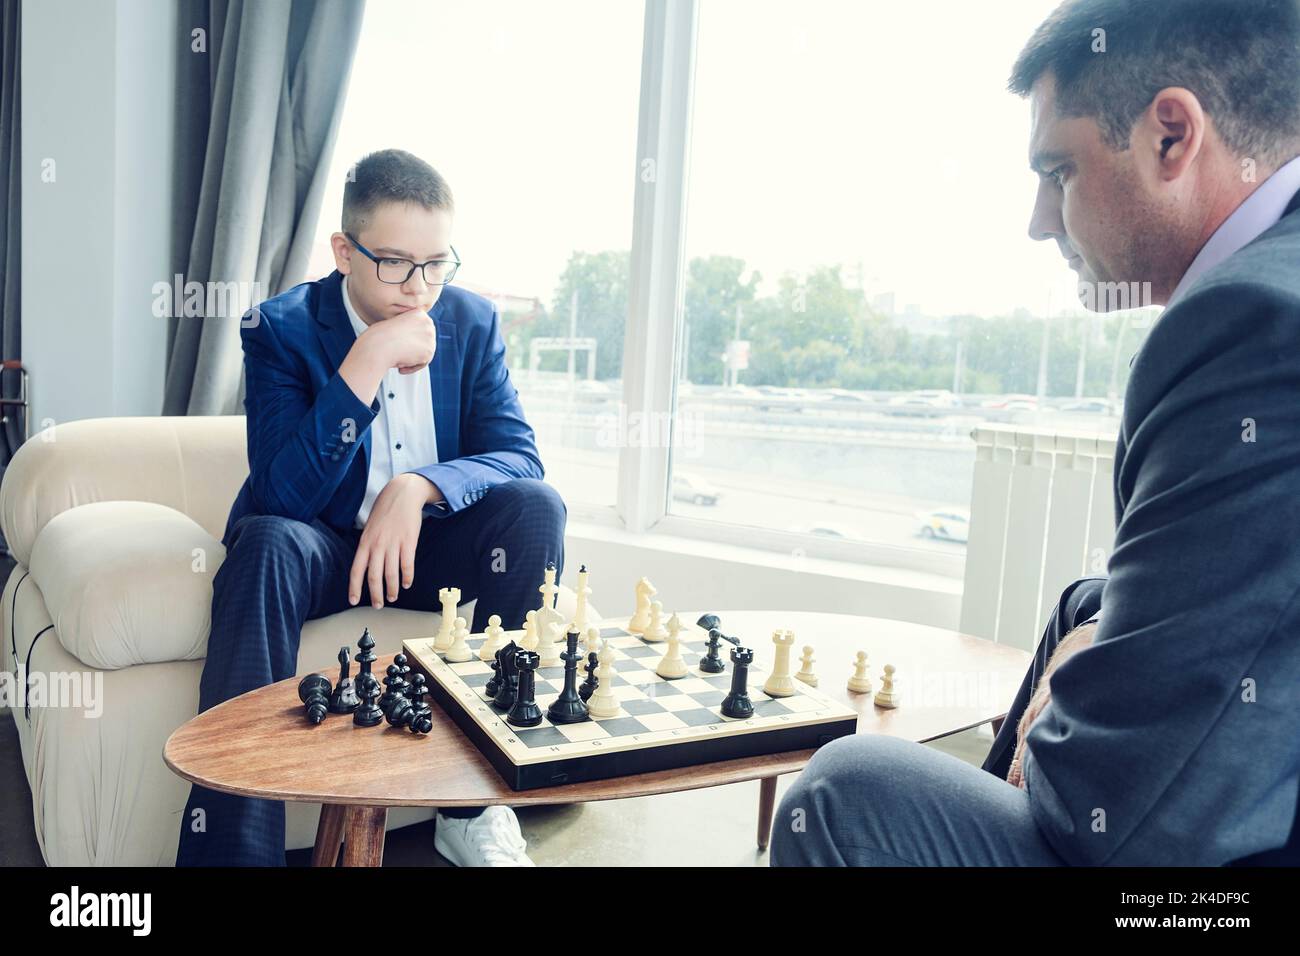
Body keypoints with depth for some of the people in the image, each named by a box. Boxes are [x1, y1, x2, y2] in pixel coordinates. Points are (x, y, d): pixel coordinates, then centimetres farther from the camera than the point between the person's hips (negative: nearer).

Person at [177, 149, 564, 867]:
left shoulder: (473, 322, -1)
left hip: (422, 542, 3)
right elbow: (282, 494, -22)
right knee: (266, 544, -35)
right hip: (318, 546, -2)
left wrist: (420, 487, -29)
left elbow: (520, 457, -10)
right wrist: (365, 365, -29)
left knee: (536, 508, -24)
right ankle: (227, 847, -28)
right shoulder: (280, 328, -10)